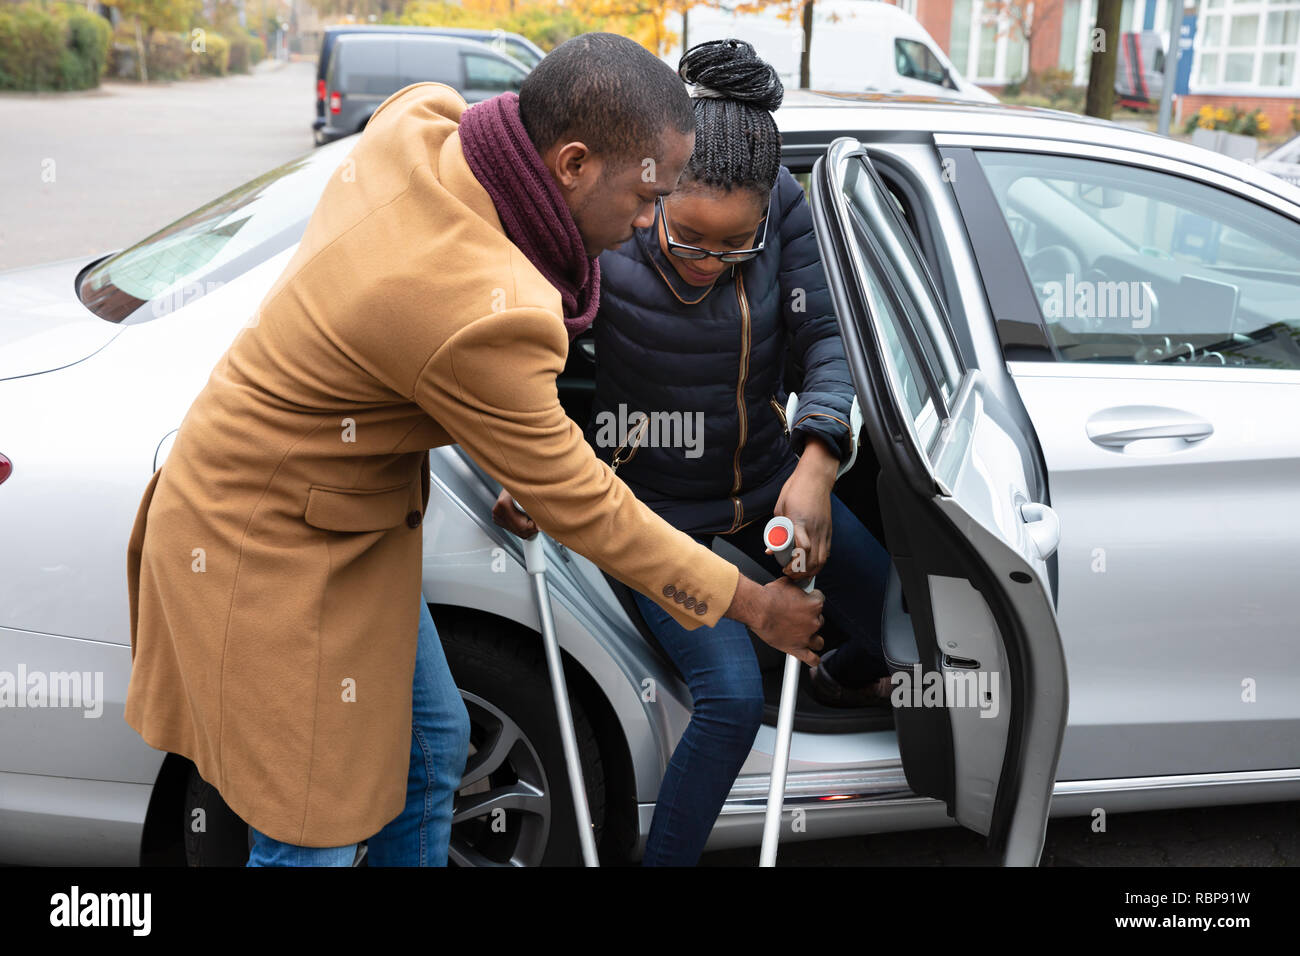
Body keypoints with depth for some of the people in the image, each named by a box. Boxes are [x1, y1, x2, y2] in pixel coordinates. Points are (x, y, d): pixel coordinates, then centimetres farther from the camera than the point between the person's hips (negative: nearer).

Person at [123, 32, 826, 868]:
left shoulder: (418, 123, -12)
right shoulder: (484, 316, -36)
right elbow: (578, 505, -22)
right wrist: (753, 605, -10)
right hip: (269, 553, -9)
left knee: (433, 746, 20)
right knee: (316, 831, 4)